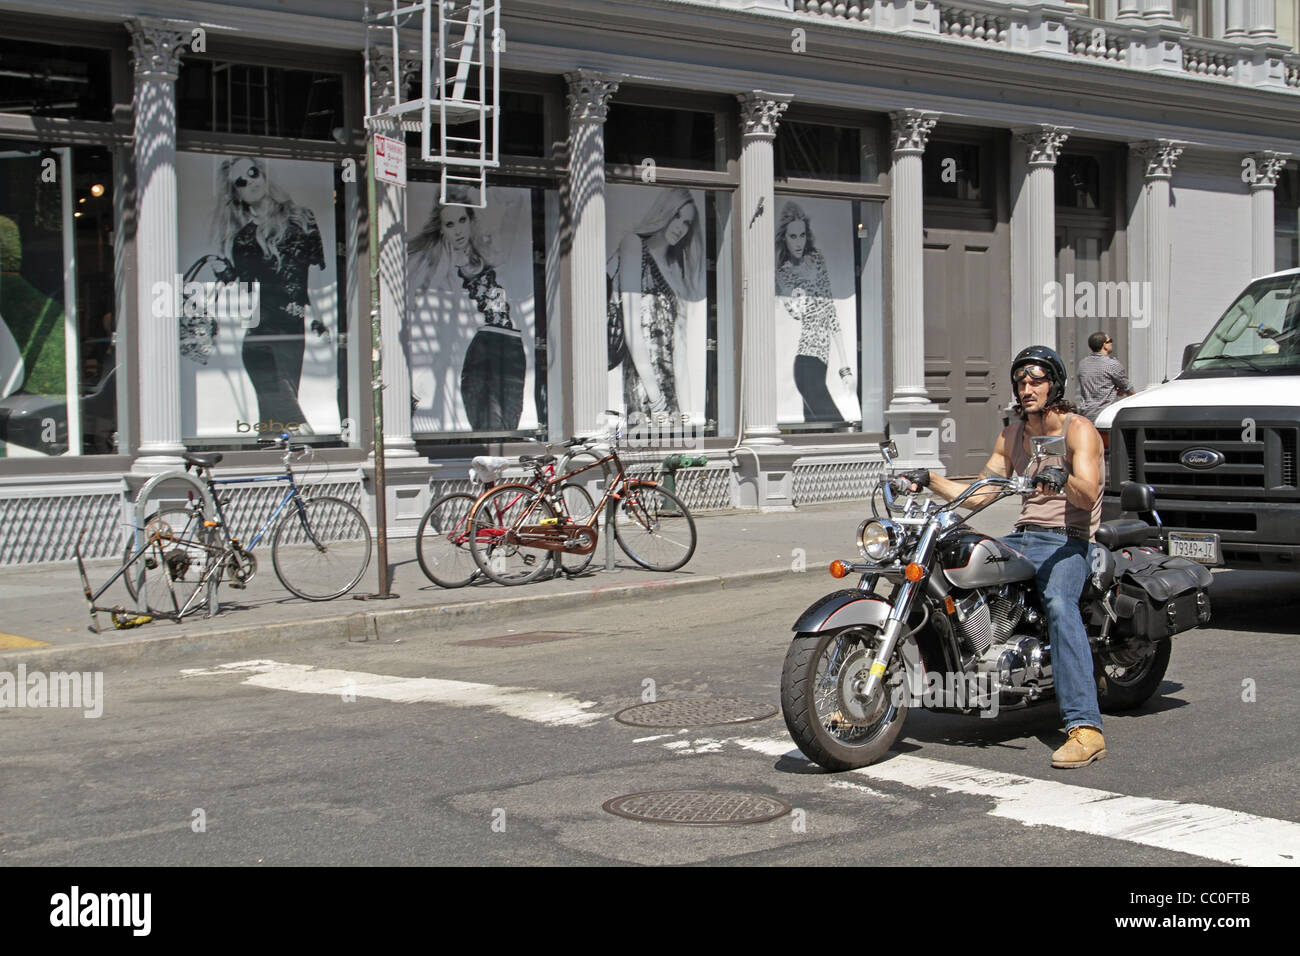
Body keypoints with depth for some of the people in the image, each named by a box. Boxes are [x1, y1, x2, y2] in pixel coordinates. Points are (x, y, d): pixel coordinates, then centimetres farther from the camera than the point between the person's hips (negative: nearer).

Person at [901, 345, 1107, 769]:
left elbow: (1087, 494, -21)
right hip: (1021, 538, 7)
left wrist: (1063, 480, -43)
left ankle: (1085, 728, -44)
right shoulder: (1012, 436, 16)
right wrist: (929, 479, 2)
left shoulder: (1077, 428, -6)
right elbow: (978, 494, 16)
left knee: (1058, 603, -37)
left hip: (1067, 542, -7)